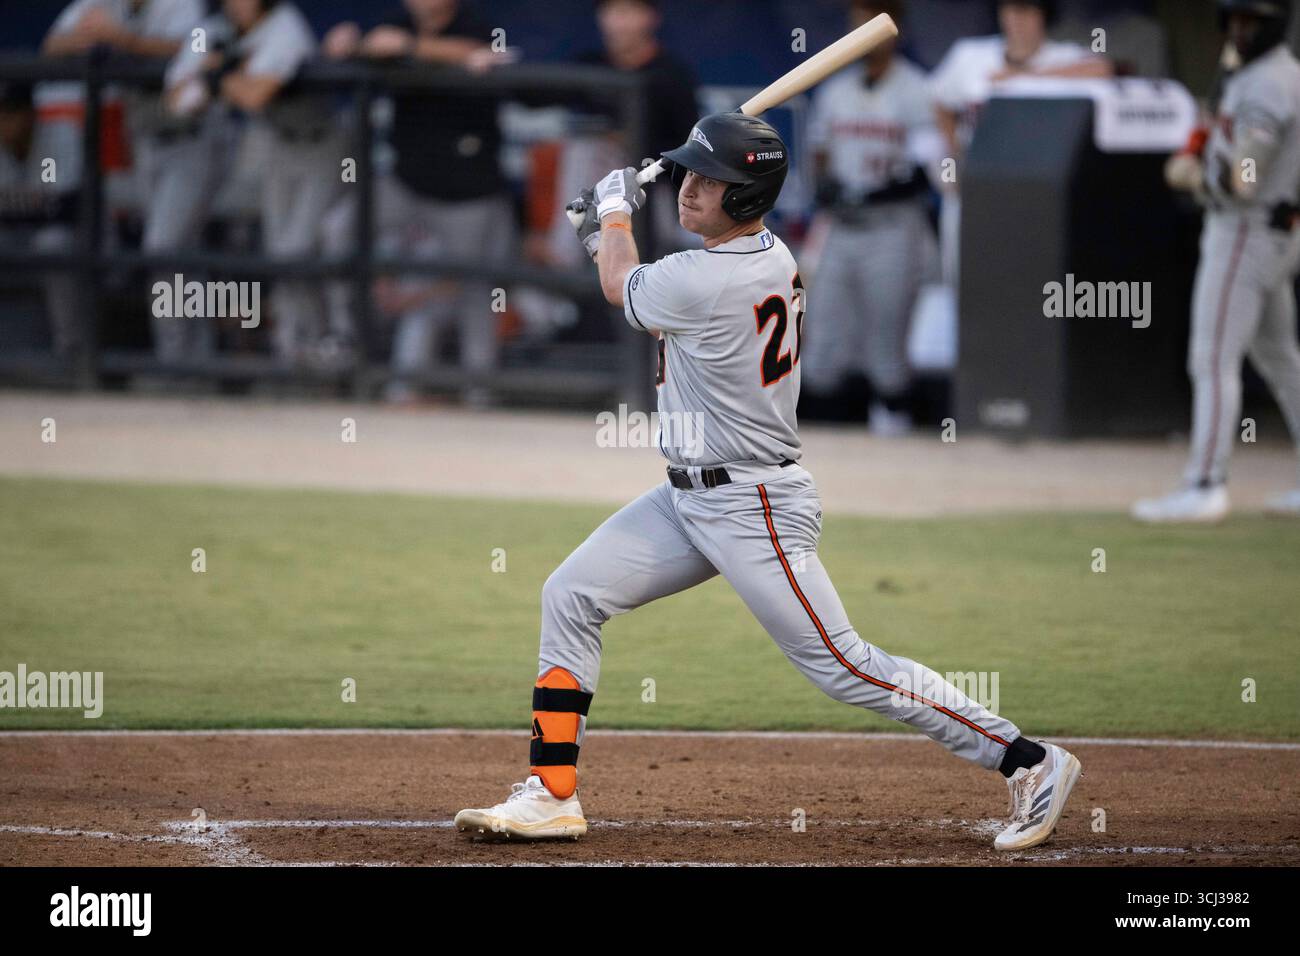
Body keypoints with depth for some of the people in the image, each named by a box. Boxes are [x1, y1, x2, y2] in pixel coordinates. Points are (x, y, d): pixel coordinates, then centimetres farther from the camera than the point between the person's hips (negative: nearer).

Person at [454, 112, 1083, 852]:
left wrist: (616, 212, 17)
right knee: (571, 595, 6)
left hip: (755, 509, -10)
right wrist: (609, 238, 21)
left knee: (842, 666, -8)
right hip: (692, 498, 10)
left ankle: (1032, 763, -2)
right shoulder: (771, 258, 4)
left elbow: (623, 288, 0)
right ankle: (552, 796, 7)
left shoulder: (703, 283, -24)